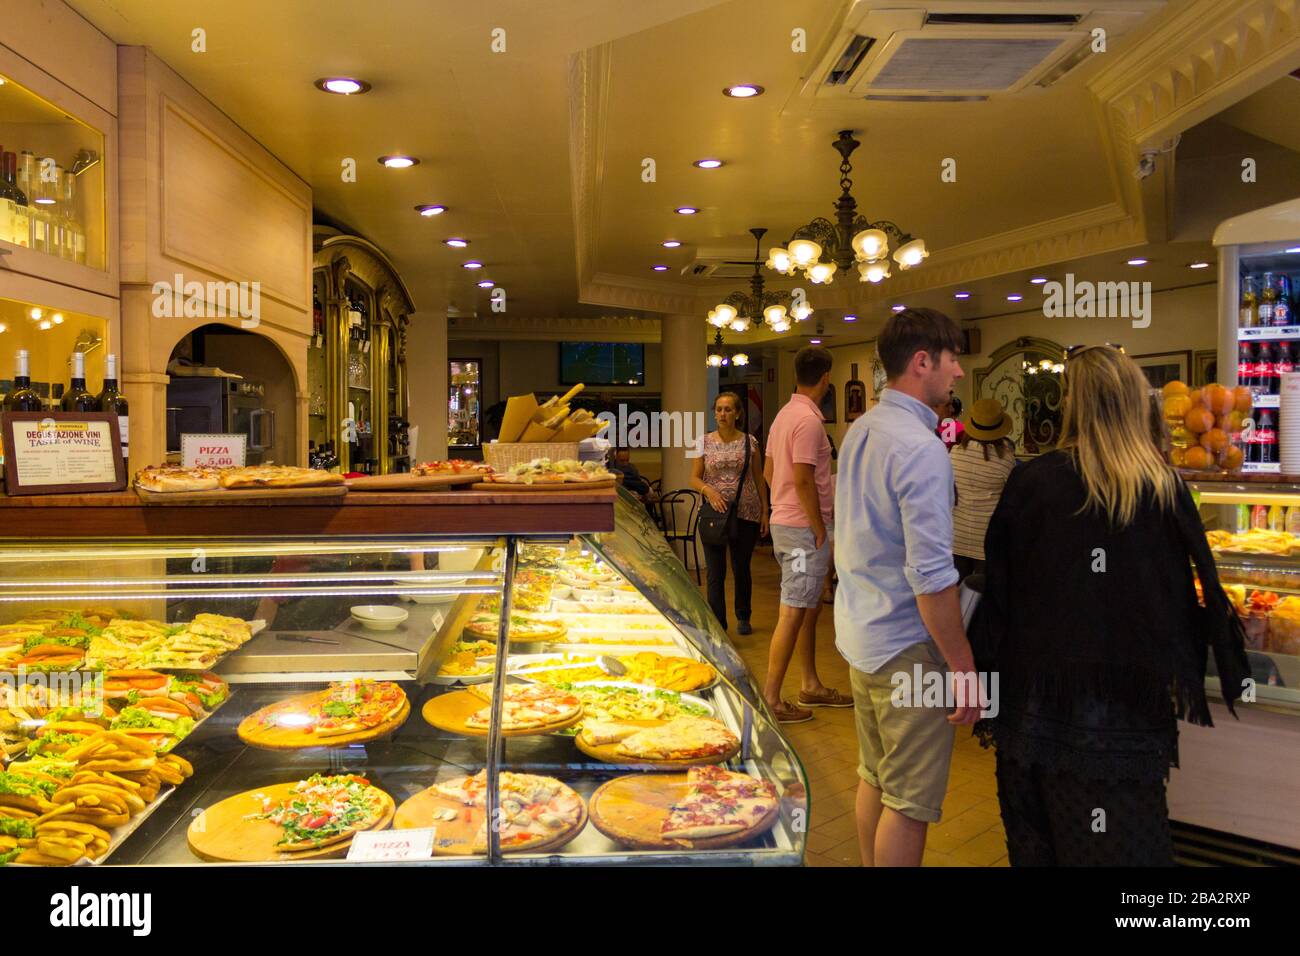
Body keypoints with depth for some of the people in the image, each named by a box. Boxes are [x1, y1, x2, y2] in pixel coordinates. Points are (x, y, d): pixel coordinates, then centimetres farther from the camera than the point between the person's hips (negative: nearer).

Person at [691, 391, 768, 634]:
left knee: (741, 568, 11)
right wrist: (709, 490, -18)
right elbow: (694, 478, 3)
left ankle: (743, 618, 32)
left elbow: (759, 480, 6)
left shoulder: (749, 442, 2)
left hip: (745, 514, 0)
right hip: (714, 513, 0)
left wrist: (765, 512, 2)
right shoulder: (705, 442, 3)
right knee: (715, 573, -3)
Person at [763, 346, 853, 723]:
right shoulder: (809, 420, -17)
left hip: (785, 521, 10)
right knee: (793, 613, -5)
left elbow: (769, 472, 16)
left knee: (809, 608, 19)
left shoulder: (785, 414, 12)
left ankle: (810, 685, 30)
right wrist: (821, 531, -15)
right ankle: (770, 699, 1)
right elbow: (803, 481, -23)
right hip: (804, 528, -10)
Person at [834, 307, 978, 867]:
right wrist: (964, 667, -17)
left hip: (858, 634, 9)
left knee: (875, 778, 21)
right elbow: (931, 576, -24)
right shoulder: (921, 449, -21)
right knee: (910, 802, 4)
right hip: (906, 651, -9)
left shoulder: (858, 432, 8)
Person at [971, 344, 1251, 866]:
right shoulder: (1166, 490, -7)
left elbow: (997, 590, -5)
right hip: (1131, 700, 1)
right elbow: (1186, 598, 1)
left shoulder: (1032, 481, -11)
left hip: (1041, 694, 0)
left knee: (1037, 839, 17)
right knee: (1123, 843, 12)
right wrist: (1178, 677, 16)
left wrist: (987, 678, 5)